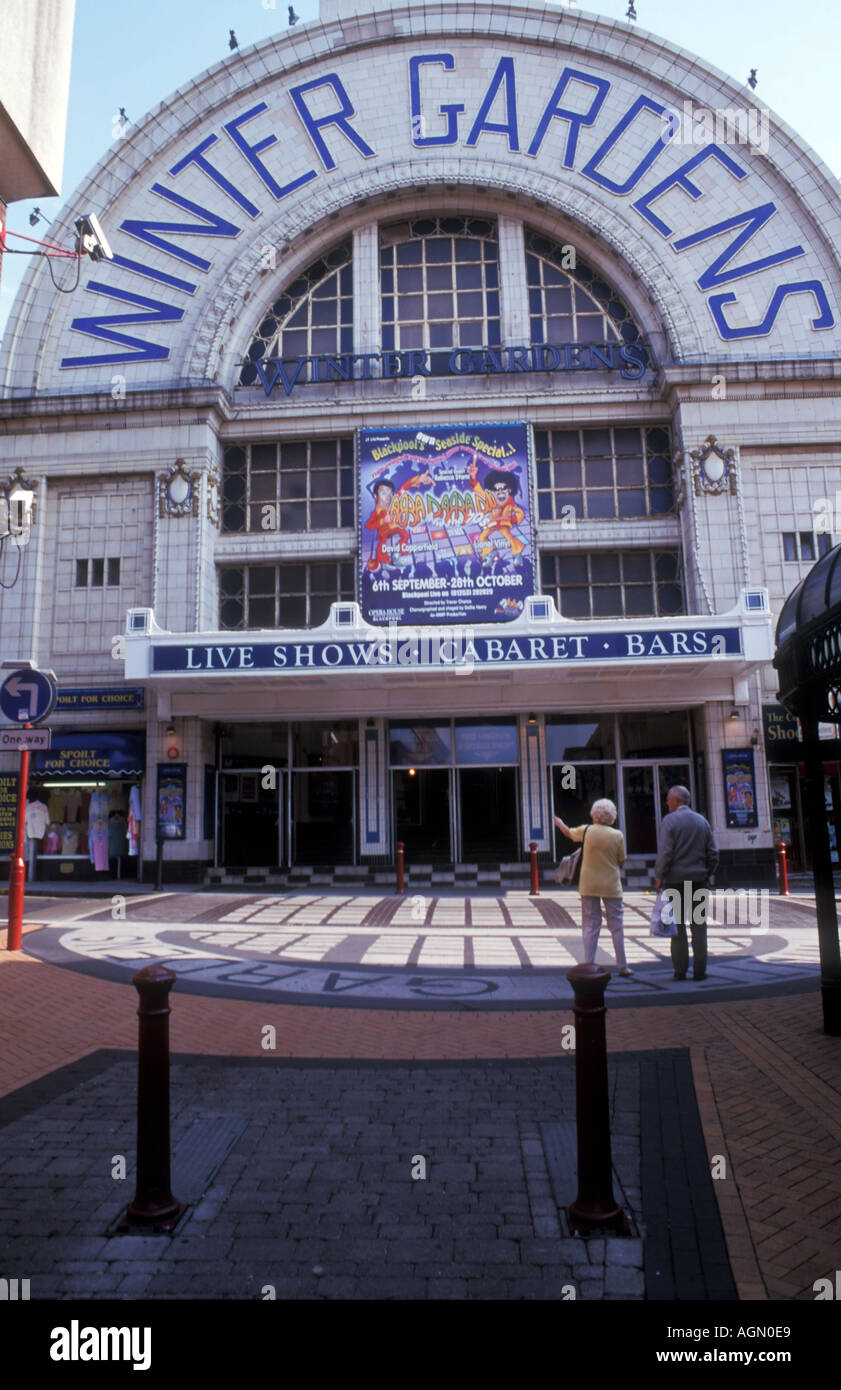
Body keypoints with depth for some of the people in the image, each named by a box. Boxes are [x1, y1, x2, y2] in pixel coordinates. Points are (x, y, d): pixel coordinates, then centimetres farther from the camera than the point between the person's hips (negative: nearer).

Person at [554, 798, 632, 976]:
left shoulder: (586, 831, -5)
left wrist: (559, 822, 36)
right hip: (611, 886, -1)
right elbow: (622, 860, 0)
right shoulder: (618, 835, -8)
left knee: (590, 926, 6)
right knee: (616, 926, 8)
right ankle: (622, 966, 12)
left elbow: (568, 832, 15)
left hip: (589, 886, 1)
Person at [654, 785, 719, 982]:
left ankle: (680, 971, 4)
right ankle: (699, 971, 7)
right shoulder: (702, 821, 9)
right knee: (699, 925, 7)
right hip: (698, 879, 4)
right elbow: (713, 852, 7)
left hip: (675, 879, -3)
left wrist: (659, 877, -6)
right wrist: (707, 875, 15)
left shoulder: (669, 820, -6)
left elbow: (665, 852, -13)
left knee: (677, 926, 2)